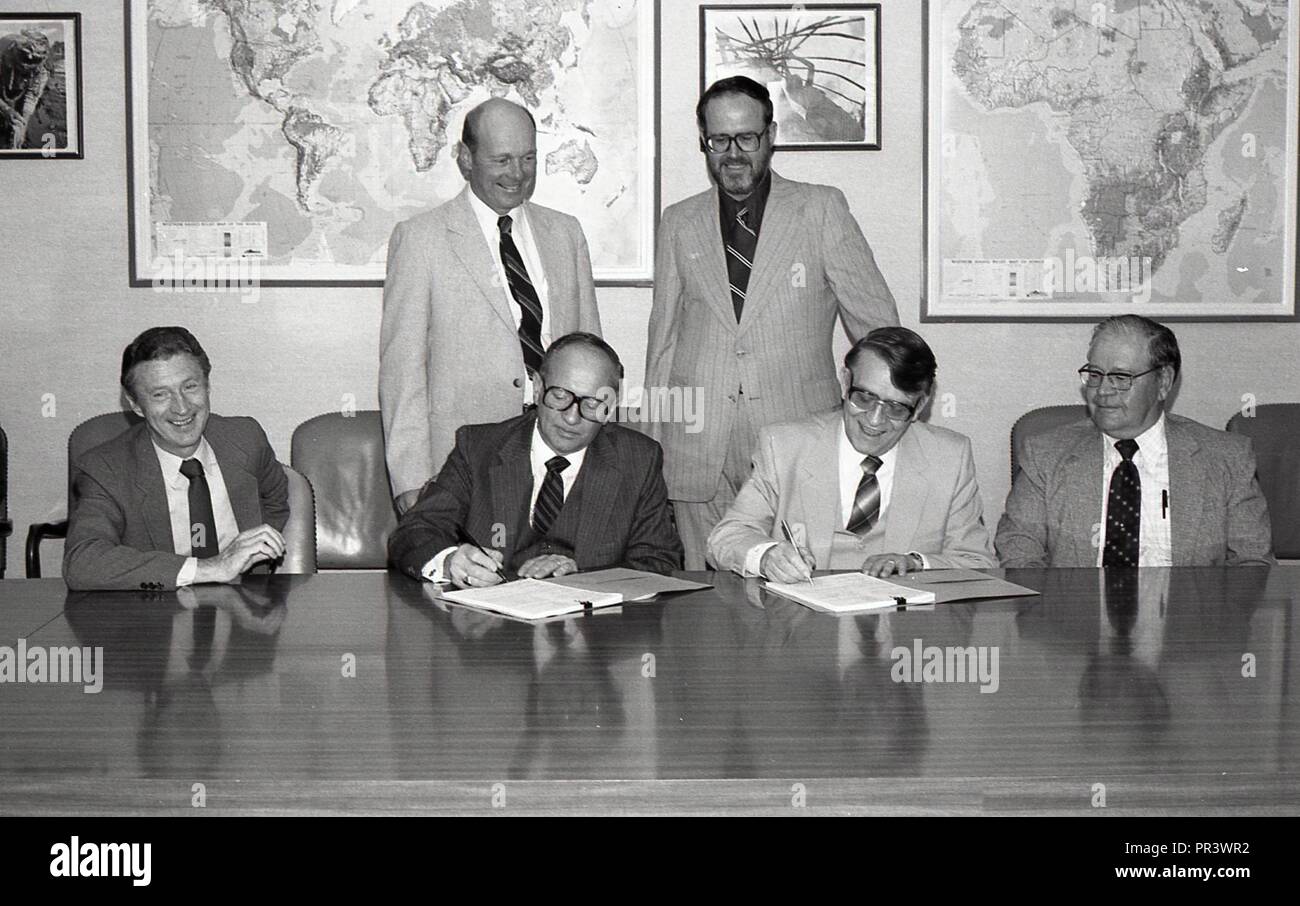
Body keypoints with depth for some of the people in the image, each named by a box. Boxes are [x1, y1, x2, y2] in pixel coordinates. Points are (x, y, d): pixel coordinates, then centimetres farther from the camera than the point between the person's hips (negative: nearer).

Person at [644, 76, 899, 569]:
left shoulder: (821, 209, 5)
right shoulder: (679, 223, 13)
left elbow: (877, 325, 8)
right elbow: (663, 339, 15)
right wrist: (651, 445, 11)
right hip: (698, 453, 2)